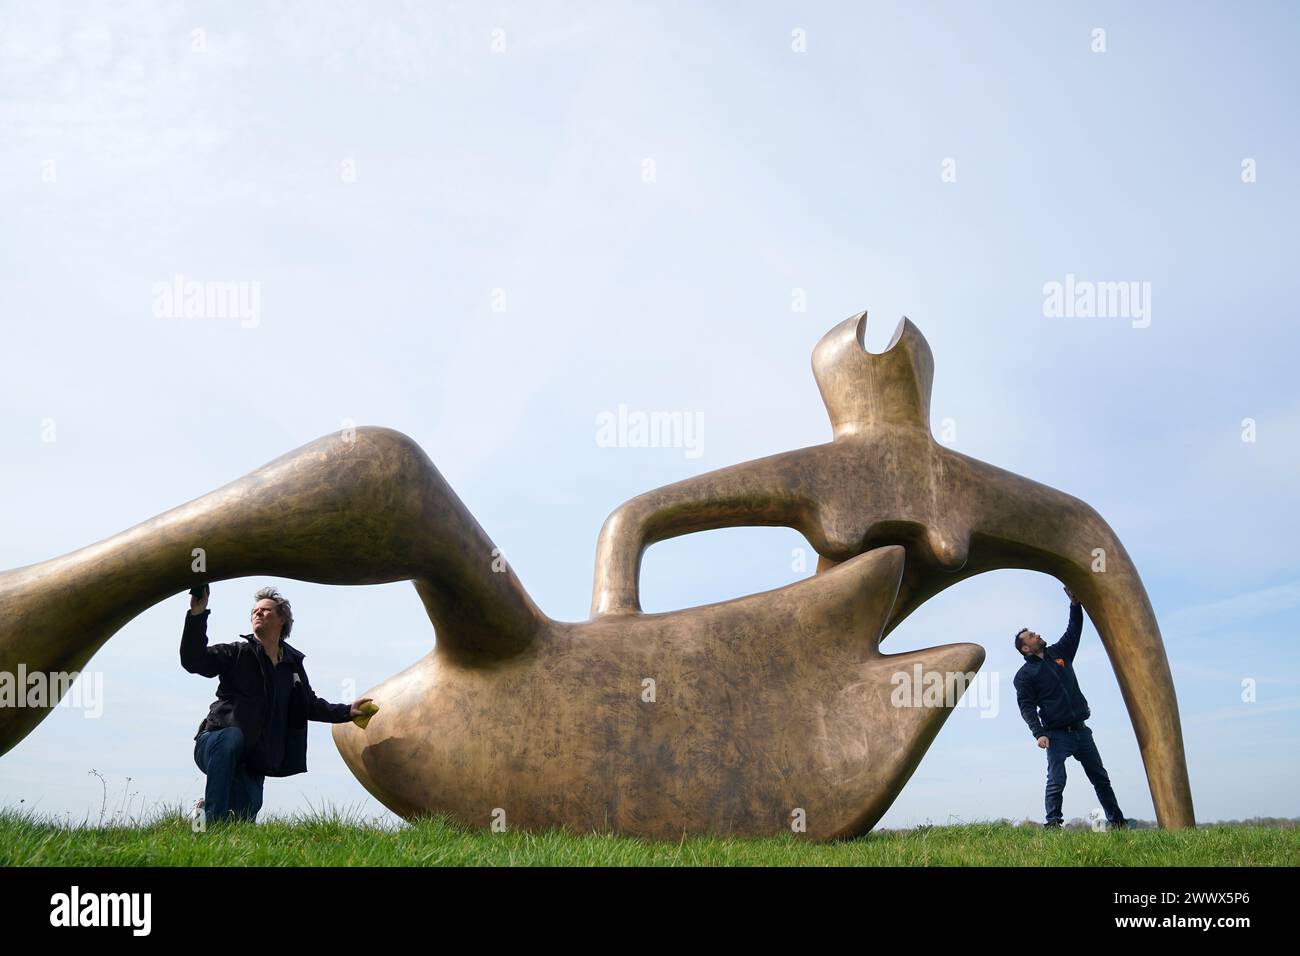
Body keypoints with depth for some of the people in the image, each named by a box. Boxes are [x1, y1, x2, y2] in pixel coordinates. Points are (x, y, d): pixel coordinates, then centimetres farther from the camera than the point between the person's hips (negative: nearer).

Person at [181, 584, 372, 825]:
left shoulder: (293, 664, 14)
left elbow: (309, 705, 28)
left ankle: (205, 810, 23)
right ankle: (211, 818, -31)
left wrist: (347, 711, 18)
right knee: (232, 736, -40)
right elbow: (193, 661, -16)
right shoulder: (237, 653, 0)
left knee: (244, 818, -11)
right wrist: (197, 615, -27)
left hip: (253, 762, 4)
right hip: (214, 745, -4)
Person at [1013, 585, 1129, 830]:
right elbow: (1026, 707, -9)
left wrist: (1075, 603, 10)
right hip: (1056, 735, -5)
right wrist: (1038, 733, -20)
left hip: (1080, 730, 6)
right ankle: (1053, 824, -10)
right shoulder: (1024, 675, -2)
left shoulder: (1059, 653, 15)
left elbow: (1074, 630, 21)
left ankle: (1117, 822, 17)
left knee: (1101, 779, 10)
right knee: (1056, 782, -13)